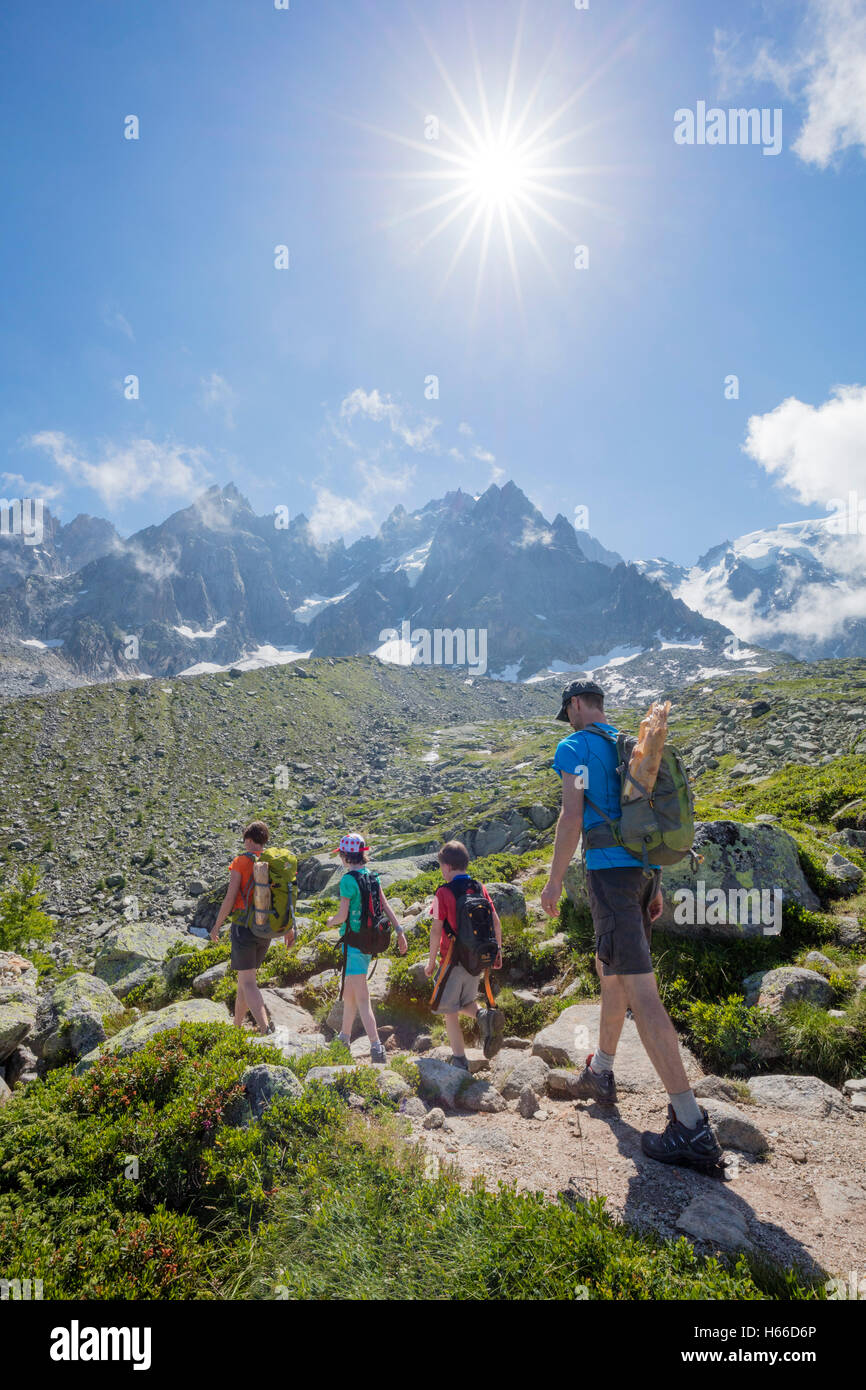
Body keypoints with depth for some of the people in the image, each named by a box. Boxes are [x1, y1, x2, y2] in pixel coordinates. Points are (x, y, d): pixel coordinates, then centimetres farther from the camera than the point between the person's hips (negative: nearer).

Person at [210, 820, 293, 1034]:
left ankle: (265, 1028, -21)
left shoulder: (241, 862, -10)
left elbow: (230, 898, -12)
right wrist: (289, 927, 15)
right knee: (245, 977, 21)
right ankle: (237, 1026, 32)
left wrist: (217, 925, 0)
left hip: (244, 926, -6)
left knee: (248, 983, -5)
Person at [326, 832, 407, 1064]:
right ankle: (344, 1038, 34)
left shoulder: (348, 880, -16)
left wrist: (331, 921, 5)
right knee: (348, 992, 22)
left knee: (362, 998, -5)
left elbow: (342, 915, -17)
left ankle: (377, 1049, -8)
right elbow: (385, 905, 4)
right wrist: (399, 931, 3)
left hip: (354, 940, -8)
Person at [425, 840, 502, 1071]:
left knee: (449, 1011, 8)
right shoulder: (480, 888, 3)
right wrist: (498, 953, 16)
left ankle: (459, 1059, 8)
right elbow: (496, 923, 5)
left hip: (453, 959, -5)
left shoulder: (444, 892, -12)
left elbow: (436, 930, -14)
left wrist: (431, 962, -4)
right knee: (465, 1003, 22)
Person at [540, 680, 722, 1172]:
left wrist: (555, 881, -5)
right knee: (611, 970, 23)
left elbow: (572, 817, -13)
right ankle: (601, 1072, 37)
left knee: (641, 992, -11)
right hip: (646, 868, 9)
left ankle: (692, 1127, -13)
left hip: (609, 869, -9)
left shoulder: (575, 747, -4)